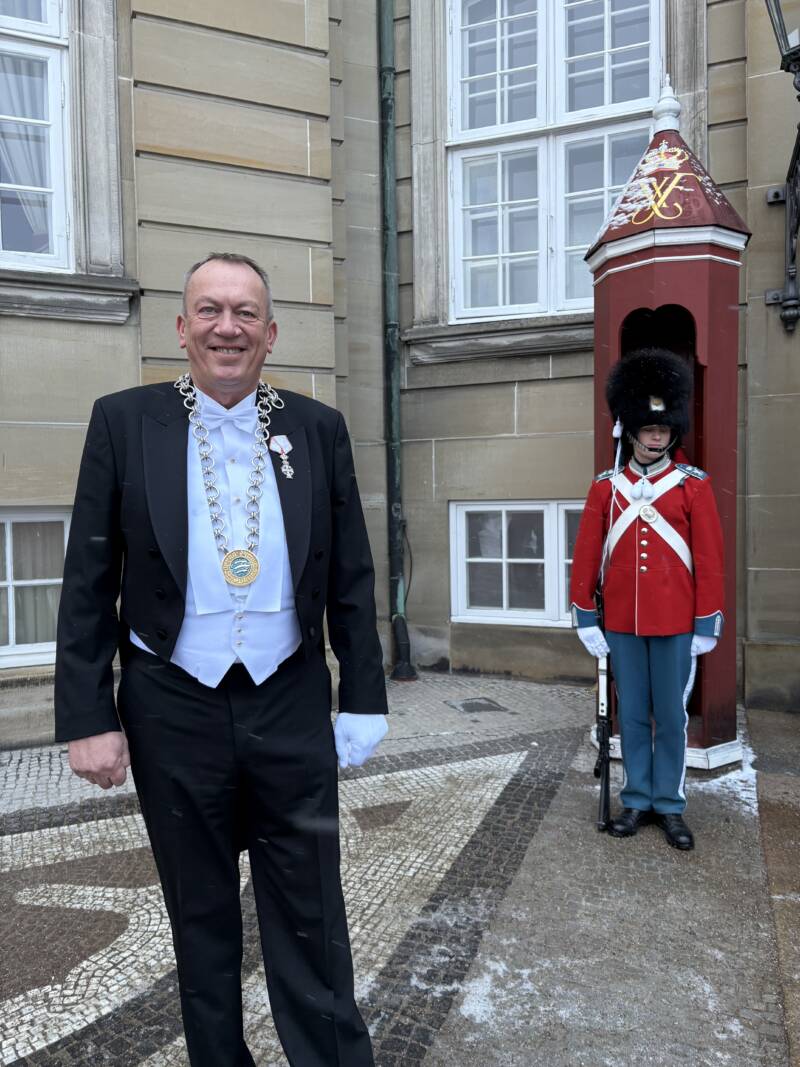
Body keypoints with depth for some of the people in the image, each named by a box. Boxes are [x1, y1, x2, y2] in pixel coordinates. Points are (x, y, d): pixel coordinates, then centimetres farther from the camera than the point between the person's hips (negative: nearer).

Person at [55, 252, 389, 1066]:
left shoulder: (318, 430, 0)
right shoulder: (124, 422, -3)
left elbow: (350, 578, 3)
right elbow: (88, 584, -2)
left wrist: (363, 703, 2)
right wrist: (87, 716, -6)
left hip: (292, 707, 1)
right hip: (173, 710, 0)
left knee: (311, 918, 12)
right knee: (200, 920, 18)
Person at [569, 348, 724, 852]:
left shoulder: (693, 485, -1)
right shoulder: (606, 486, 3)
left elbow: (710, 558, -2)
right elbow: (586, 554, 4)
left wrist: (708, 622, -5)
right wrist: (584, 616, 1)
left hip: (675, 623, -1)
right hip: (622, 622, 2)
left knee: (672, 716, 7)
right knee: (632, 715, 11)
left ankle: (670, 805, 22)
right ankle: (637, 800, 25)